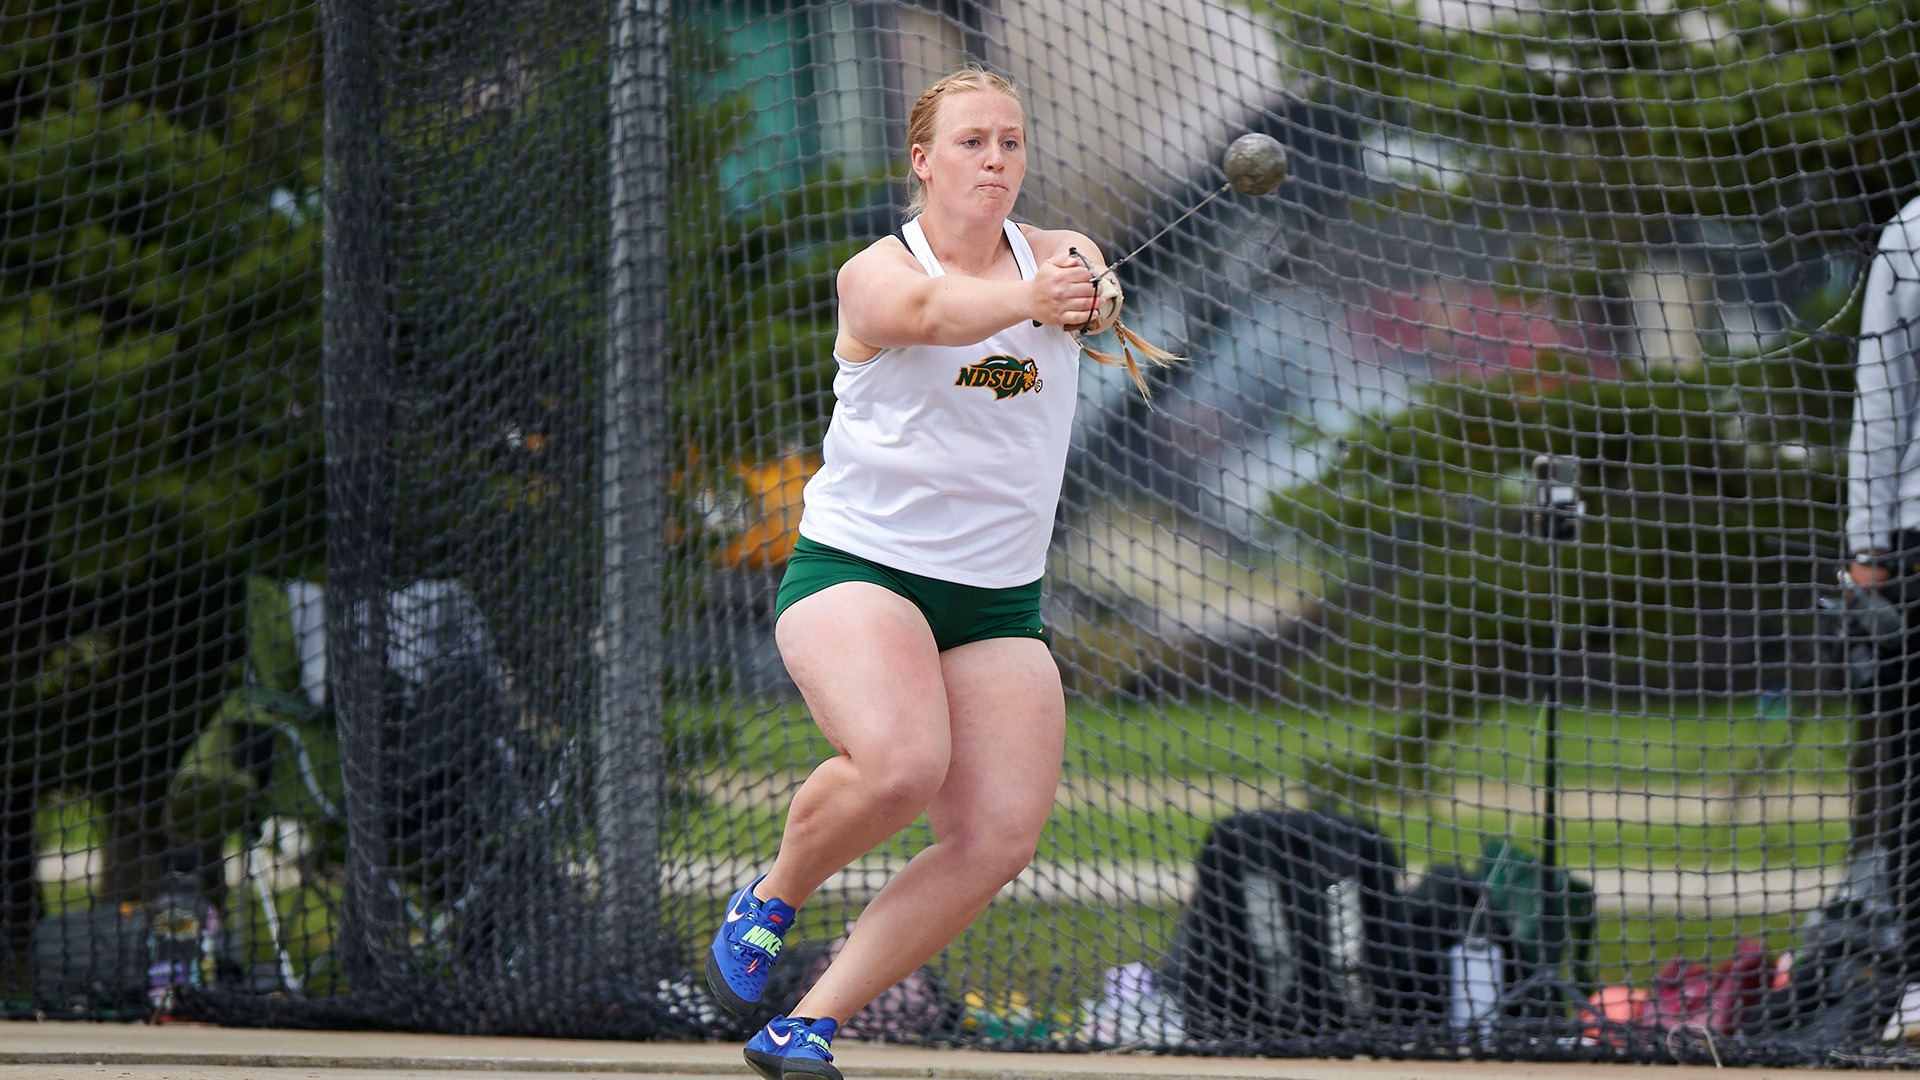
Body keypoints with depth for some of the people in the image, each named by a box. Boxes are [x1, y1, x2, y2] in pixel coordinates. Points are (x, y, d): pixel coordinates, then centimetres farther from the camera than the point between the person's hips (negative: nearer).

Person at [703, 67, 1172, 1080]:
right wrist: (1024, 299, -52)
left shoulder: (1054, 256, 4)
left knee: (997, 839, -11)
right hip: (855, 567, -5)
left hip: (1000, 602, 5)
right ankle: (771, 899, -1)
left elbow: (1084, 283, -20)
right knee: (901, 762, -32)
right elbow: (930, 310, -31)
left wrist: (1088, 296, -46)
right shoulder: (875, 274, -7)